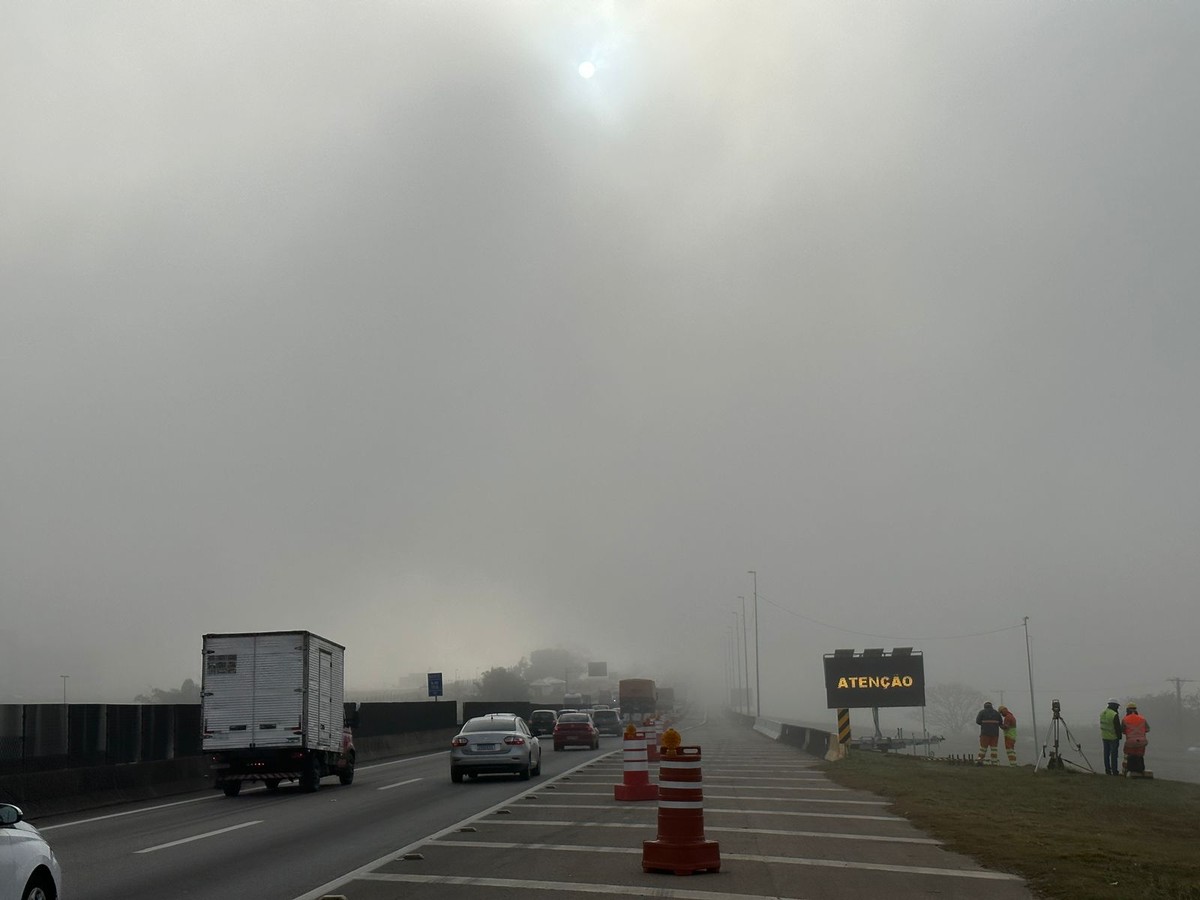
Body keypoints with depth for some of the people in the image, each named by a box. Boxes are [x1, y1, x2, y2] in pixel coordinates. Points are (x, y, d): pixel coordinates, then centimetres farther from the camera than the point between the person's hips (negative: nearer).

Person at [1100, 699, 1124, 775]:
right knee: (1114, 754, 0)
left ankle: (1107, 770, 15)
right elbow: (1118, 727, -17)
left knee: (1106, 753, 12)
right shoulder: (1114, 715, -20)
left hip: (1104, 737, 7)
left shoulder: (1102, 713, 5)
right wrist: (1119, 737, -6)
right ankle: (1114, 771, 2)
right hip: (1113, 737, -7)